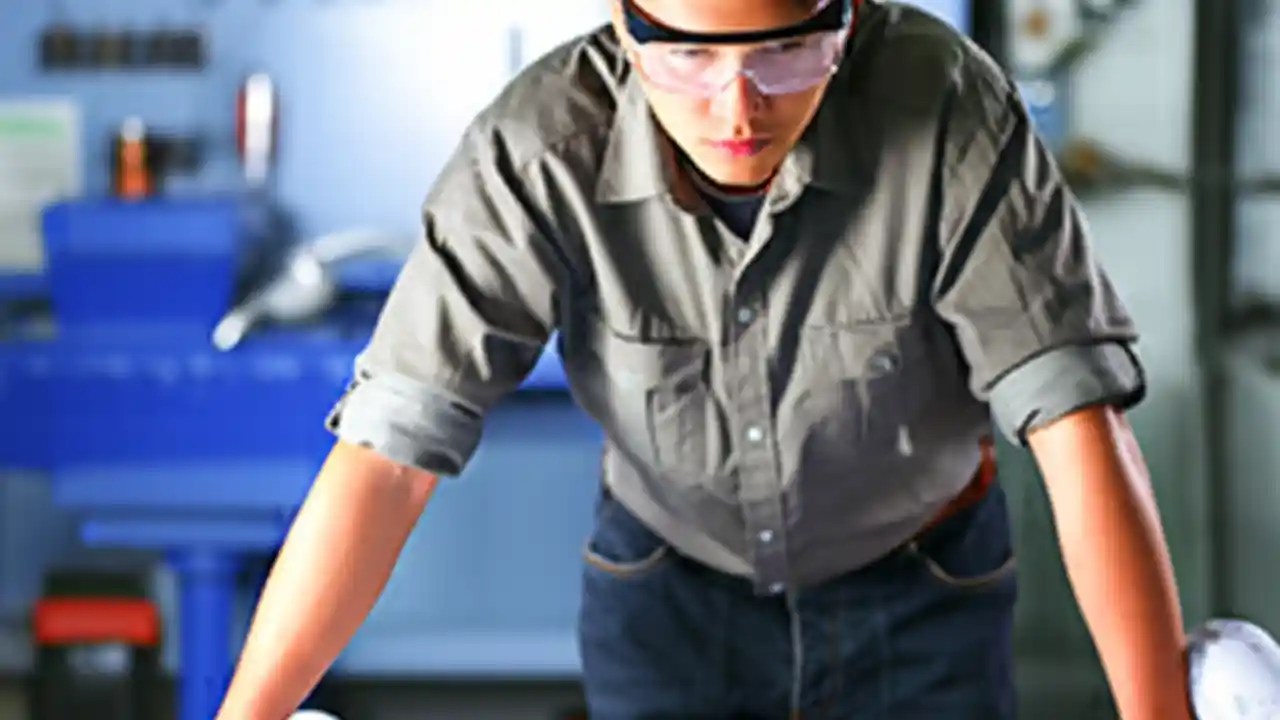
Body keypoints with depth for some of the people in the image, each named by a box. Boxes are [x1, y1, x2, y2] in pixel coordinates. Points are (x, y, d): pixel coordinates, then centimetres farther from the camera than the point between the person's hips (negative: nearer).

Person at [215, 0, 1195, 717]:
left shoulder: (948, 109, -30)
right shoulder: (538, 152, -28)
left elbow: (1078, 428, -32)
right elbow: (387, 453, -29)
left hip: (921, 601, 0)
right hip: (666, 599, 0)